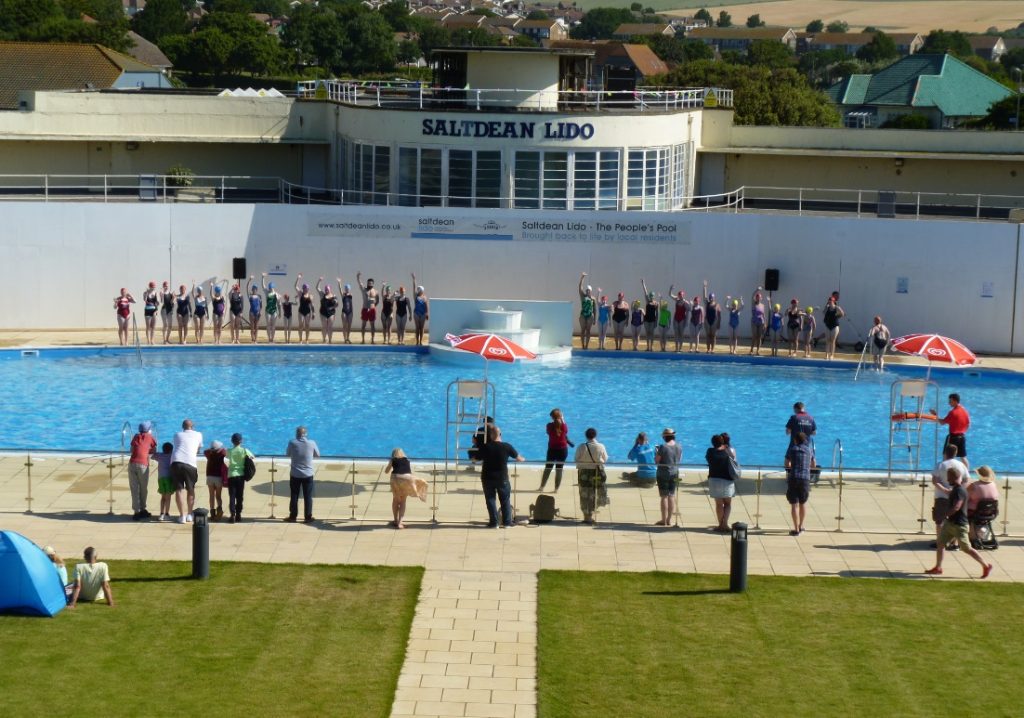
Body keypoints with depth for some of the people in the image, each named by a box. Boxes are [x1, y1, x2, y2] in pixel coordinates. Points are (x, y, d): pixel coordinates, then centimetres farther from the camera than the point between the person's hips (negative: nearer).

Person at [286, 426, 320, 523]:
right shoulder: (311, 443, -7)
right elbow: (318, 455, 6)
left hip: (295, 475, 0)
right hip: (308, 475, 0)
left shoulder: (292, 443, -8)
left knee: (294, 496, 10)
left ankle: (292, 516, 15)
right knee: (308, 497, 7)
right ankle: (308, 517, 10)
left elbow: (288, 454, 7)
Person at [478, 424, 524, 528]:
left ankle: (494, 522, 5)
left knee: (490, 499, 9)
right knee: (505, 500, 12)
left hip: (488, 477, 0)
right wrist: (523, 459, 29)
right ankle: (507, 522, 11)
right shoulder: (507, 447, -7)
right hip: (502, 478, 0)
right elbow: (518, 458, 6)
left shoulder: (484, 447, -9)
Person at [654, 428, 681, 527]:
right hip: (674, 474, 5)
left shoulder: (663, 447, -17)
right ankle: (669, 519, 13)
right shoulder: (679, 447, 1)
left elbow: (657, 460, -13)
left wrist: (656, 453, 5)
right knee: (671, 496, 10)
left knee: (664, 496, 0)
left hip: (663, 473, -5)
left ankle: (664, 520, 2)